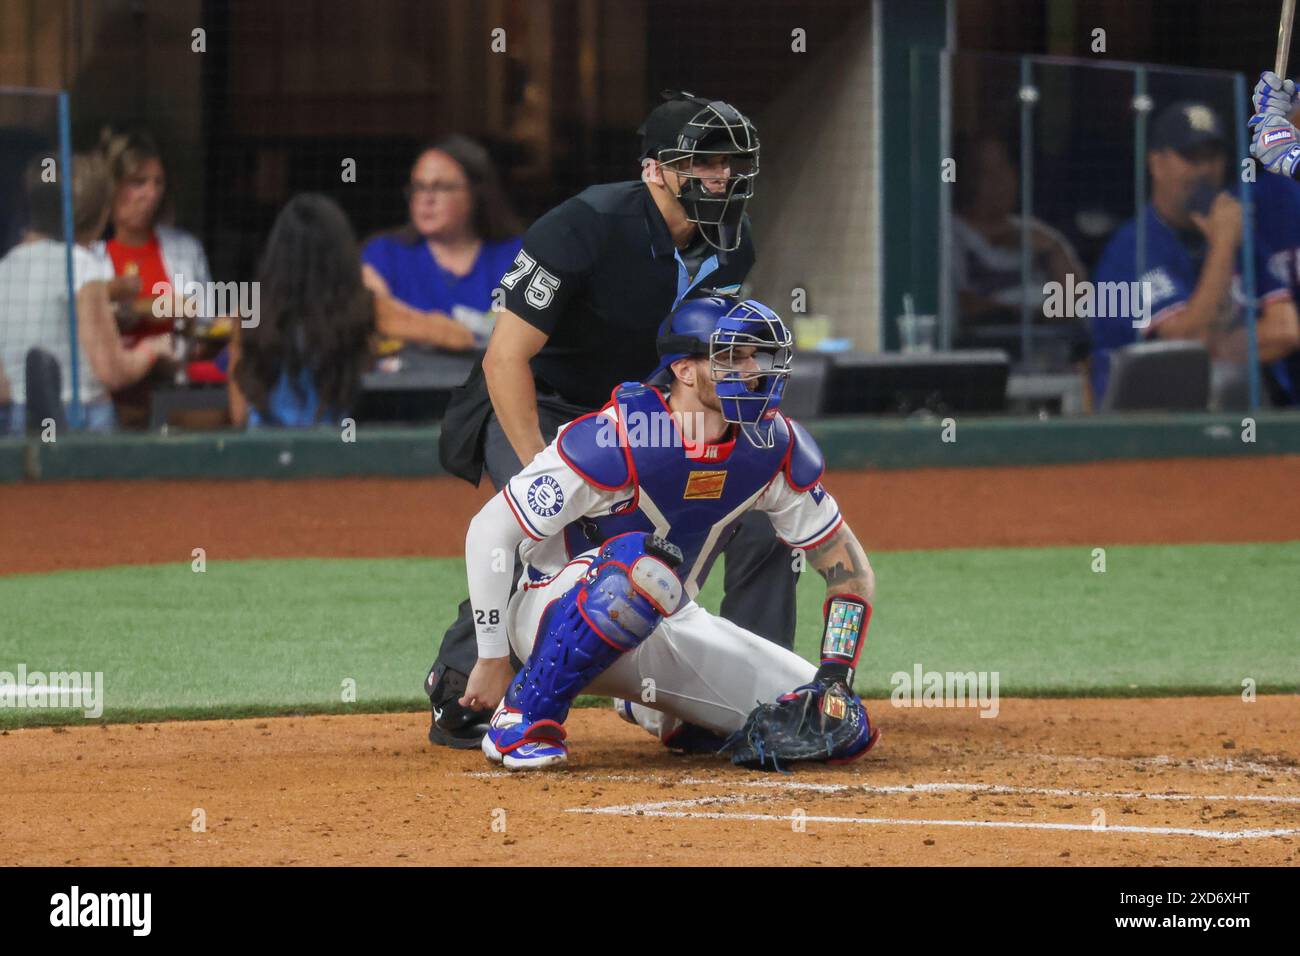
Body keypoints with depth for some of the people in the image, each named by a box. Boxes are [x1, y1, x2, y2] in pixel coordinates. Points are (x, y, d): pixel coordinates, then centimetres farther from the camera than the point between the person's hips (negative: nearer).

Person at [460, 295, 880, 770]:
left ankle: (656, 711, 22)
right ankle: (522, 717, -23)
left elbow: (848, 566, 1)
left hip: (665, 627, 7)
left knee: (844, 728, -3)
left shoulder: (775, 448, -8)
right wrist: (493, 659, -15)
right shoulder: (615, 441, -25)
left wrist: (834, 677, -14)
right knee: (645, 563, -41)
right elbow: (489, 531, -19)